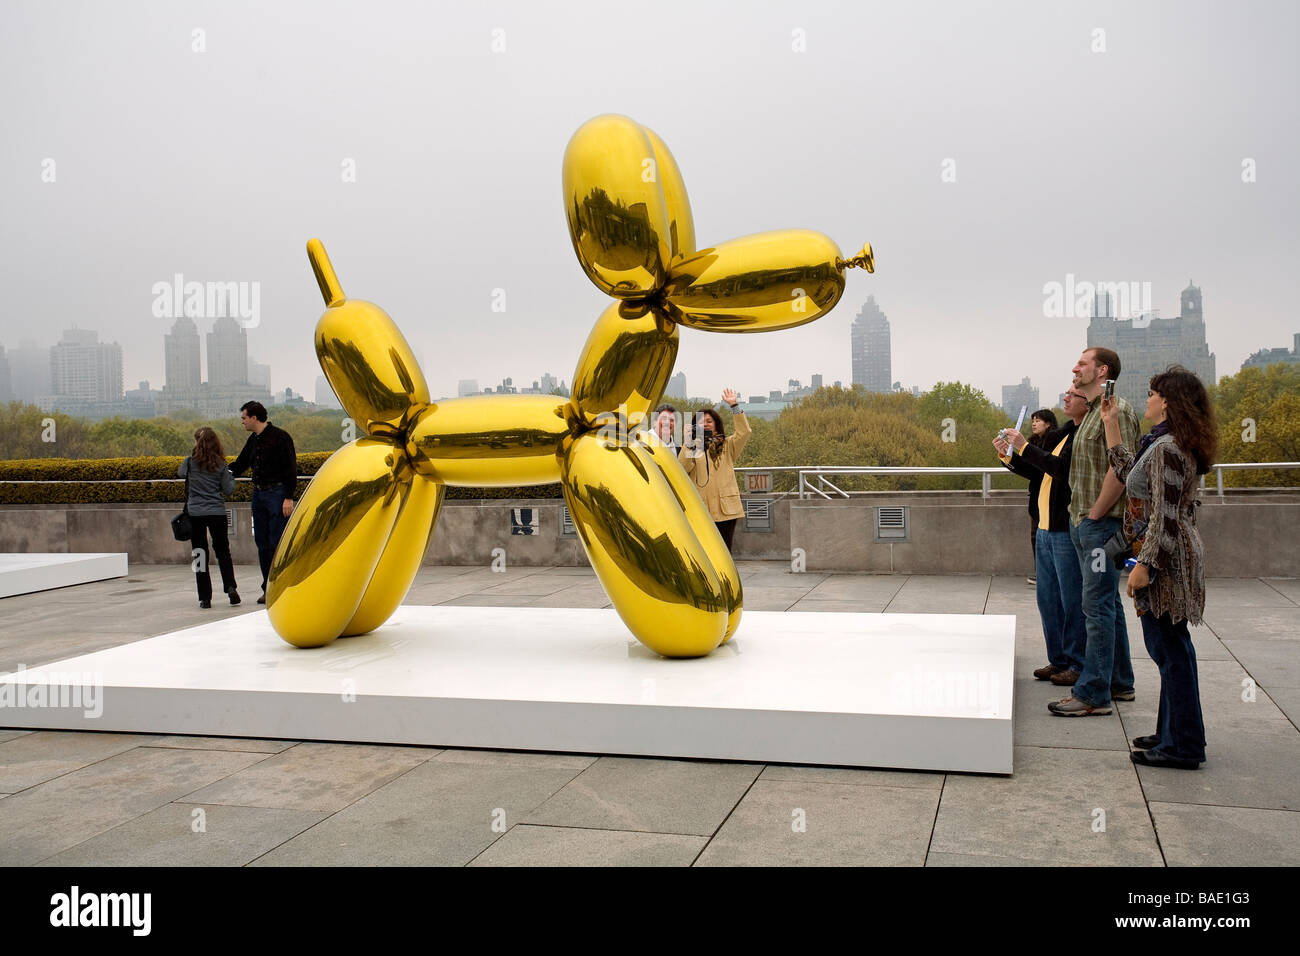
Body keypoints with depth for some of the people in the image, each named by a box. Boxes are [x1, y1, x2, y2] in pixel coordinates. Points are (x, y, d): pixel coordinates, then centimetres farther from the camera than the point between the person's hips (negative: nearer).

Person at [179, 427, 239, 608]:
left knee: (200, 554, 5)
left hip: (195, 513, -1)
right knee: (223, 551, 14)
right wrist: (230, 476, 17)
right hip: (217, 512, 1)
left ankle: (205, 598, 4)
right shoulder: (221, 464, -2)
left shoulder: (191, 461, -2)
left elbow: (180, 472, 18)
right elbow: (228, 489, 0)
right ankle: (230, 587, -5)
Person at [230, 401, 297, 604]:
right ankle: (268, 590, 14)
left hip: (277, 494, -8)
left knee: (277, 542, -7)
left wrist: (289, 498, -15)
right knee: (262, 543, 8)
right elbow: (239, 465, 22)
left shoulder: (280, 437, -9)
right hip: (258, 494, 8)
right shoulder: (253, 440, 14)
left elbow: (291, 468, -11)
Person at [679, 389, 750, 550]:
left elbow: (744, 432, -6)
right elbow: (681, 469, -4)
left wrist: (734, 406, -11)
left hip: (725, 509, 0)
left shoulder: (727, 445, 13)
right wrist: (688, 443, -11)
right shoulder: (691, 446, 14)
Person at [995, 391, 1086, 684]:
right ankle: (1058, 660, 25)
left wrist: (1024, 447, -18)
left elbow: (1062, 469, -25)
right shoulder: (1059, 435, 15)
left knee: (1072, 601, 0)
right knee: (1048, 599, 15)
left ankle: (1078, 665, 10)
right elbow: (1036, 472, 21)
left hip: (1068, 530, -9)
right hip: (1045, 528, 9)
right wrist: (1009, 455, 6)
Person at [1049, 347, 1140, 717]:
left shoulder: (1117, 410, -13)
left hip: (1102, 523, -10)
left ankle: (1093, 695, -5)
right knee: (1107, 604, 15)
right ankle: (1119, 682, 25)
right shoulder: (1092, 413, 18)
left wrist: (1095, 513, -17)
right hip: (1084, 523, 10)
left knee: (1098, 606, -8)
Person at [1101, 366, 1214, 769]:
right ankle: (1174, 733, 26)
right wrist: (1111, 425, 26)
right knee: (1169, 647, 16)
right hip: (1173, 555, 10)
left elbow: (1163, 516, -22)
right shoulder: (1173, 445, 13)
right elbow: (1128, 473, 24)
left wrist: (1144, 564, -21)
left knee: (1170, 649, -3)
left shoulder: (1166, 448, -18)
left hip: (1167, 557, -10)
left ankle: (1183, 747, 5)